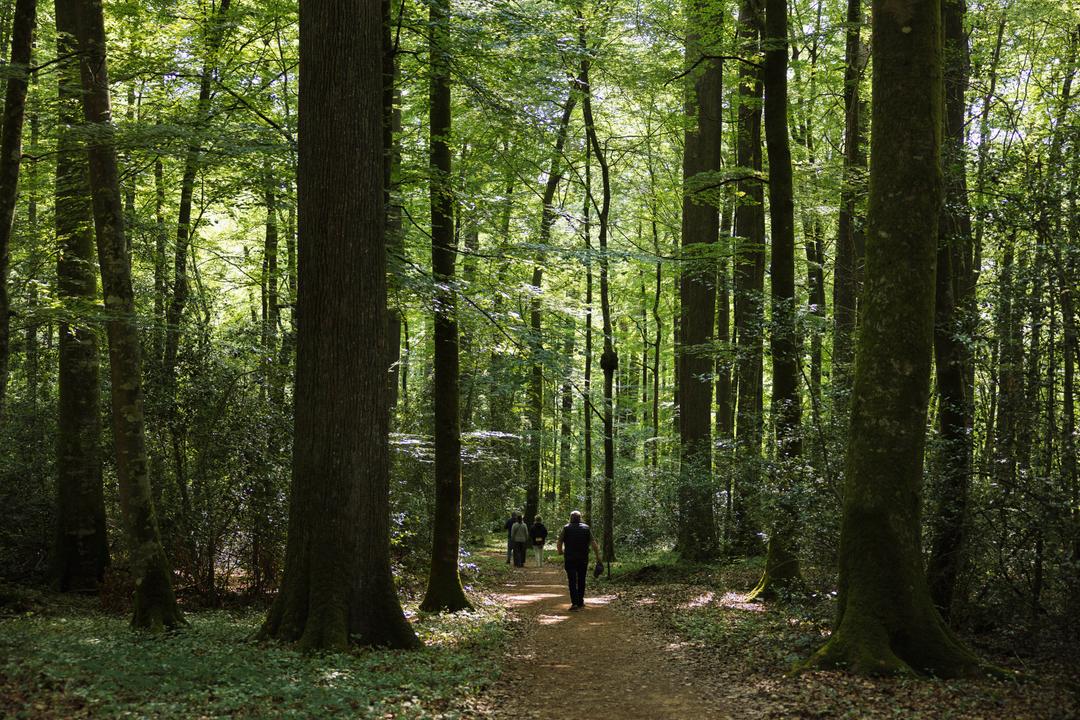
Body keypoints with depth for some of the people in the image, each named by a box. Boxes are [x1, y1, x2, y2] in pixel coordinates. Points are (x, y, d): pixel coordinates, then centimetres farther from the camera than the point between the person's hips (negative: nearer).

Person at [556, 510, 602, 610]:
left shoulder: (566, 528, -1)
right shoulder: (586, 528, 4)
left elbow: (559, 544, -4)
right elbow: (594, 544, -3)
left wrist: (560, 552, 15)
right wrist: (598, 556, 1)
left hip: (569, 559, -2)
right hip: (583, 559, 2)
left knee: (572, 581, -1)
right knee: (581, 581, 14)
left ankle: (574, 603, -13)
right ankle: (580, 602, 19)